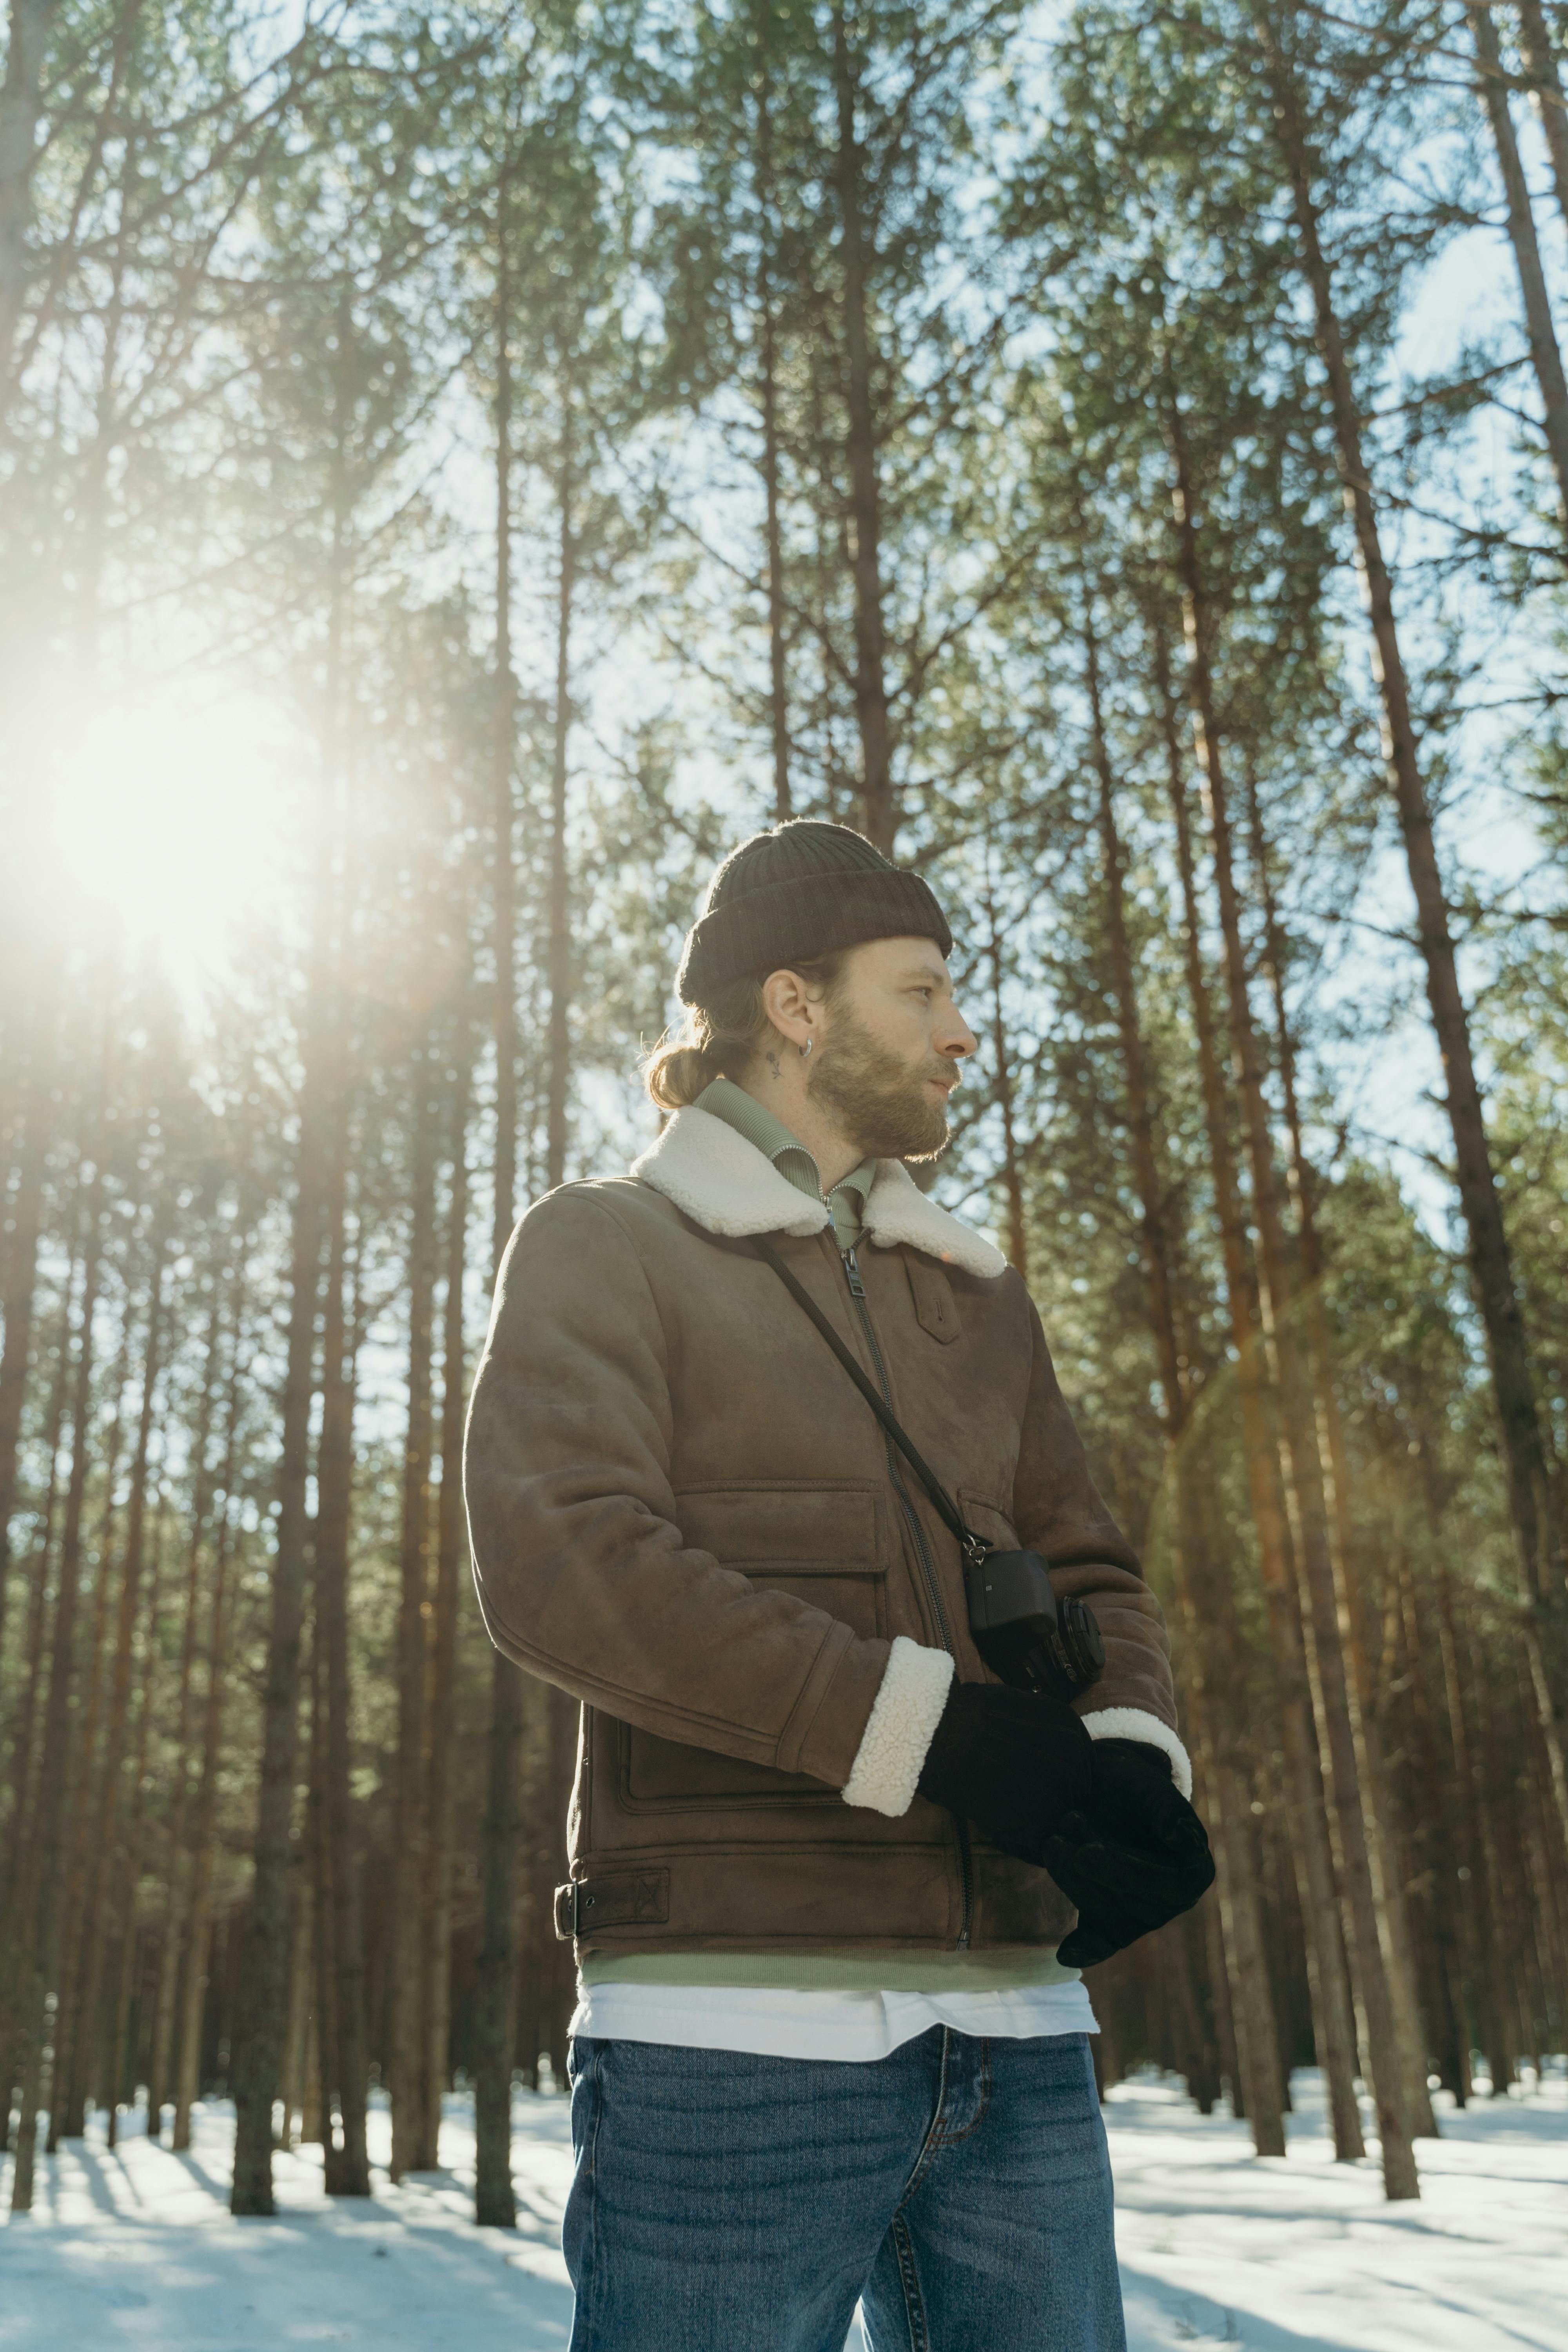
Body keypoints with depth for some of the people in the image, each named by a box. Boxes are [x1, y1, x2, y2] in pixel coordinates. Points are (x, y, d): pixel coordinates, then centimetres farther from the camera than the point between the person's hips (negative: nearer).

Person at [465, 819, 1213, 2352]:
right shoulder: (604, 1247, 2)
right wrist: (936, 1728, -20)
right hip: (739, 2032, -5)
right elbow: (560, 1566, -13)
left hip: (1017, 2030, 6)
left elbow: (1089, 1576, 16)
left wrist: (1134, 1757, -8)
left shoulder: (977, 1296, 19)